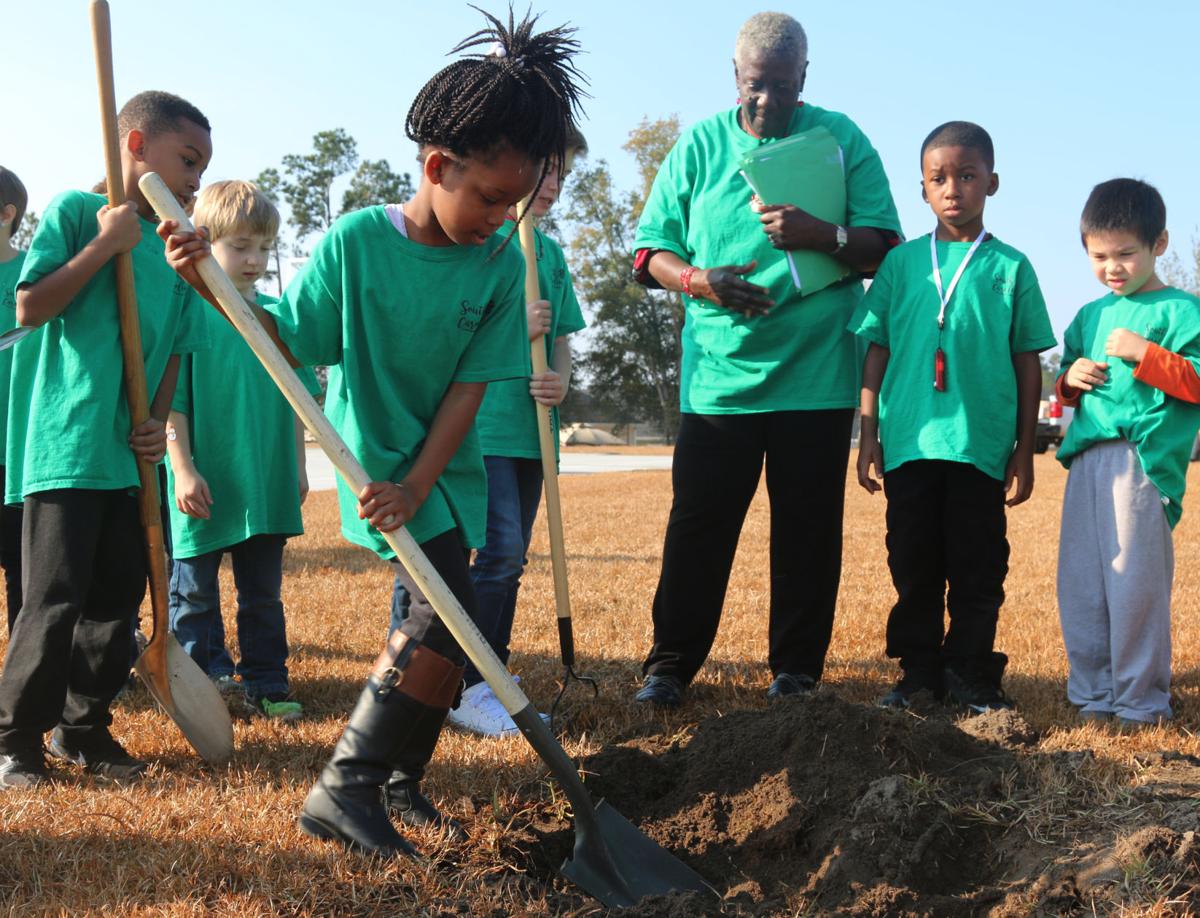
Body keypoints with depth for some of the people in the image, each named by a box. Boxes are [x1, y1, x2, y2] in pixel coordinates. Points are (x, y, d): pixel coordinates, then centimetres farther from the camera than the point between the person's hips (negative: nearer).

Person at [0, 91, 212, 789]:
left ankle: (84, 728, 25)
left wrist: (159, 423, 0)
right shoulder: (75, 211, -3)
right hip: (67, 445, -6)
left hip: (134, 455, 6)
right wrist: (103, 246, -15)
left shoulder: (175, 250, 13)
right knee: (56, 599, -5)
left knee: (119, 598, 10)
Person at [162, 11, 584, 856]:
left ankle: (399, 785, 29)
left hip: (445, 470, 5)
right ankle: (345, 787, -5)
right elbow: (290, 343, -7)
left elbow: (468, 388, -8)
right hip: (377, 459, -5)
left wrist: (417, 484, -16)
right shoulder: (356, 240, -13)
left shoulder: (502, 264, -6)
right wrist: (213, 283, -20)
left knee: (435, 623, 11)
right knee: (449, 624, -16)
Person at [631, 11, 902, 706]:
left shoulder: (843, 140, 5)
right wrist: (699, 280, -13)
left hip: (817, 373, 0)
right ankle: (671, 664, 12)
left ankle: (797, 668, 16)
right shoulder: (701, 144, 8)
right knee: (699, 524, 1)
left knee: (808, 529, 5)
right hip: (718, 376, 1)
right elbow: (651, 251, 8)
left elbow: (884, 249, 1)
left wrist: (821, 234, -19)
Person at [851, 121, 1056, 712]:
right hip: (909, 442, 1)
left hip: (982, 446, -1)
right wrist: (869, 435, 3)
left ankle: (971, 675, 15)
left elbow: (1028, 363, 6)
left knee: (978, 569, 5)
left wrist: (1024, 451, 4)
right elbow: (876, 351, 8)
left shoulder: (1011, 267, 5)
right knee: (914, 564, 8)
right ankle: (920, 673, 19)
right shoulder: (901, 262, 7)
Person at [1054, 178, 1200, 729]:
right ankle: (1092, 694, 17)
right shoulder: (1089, 316, 19)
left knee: (1134, 582, -6)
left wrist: (1145, 353, -15)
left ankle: (1141, 700, 6)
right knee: (1079, 582, 7)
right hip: (1086, 457, 6)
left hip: (1143, 461, -6)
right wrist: (1070, 380, 7)